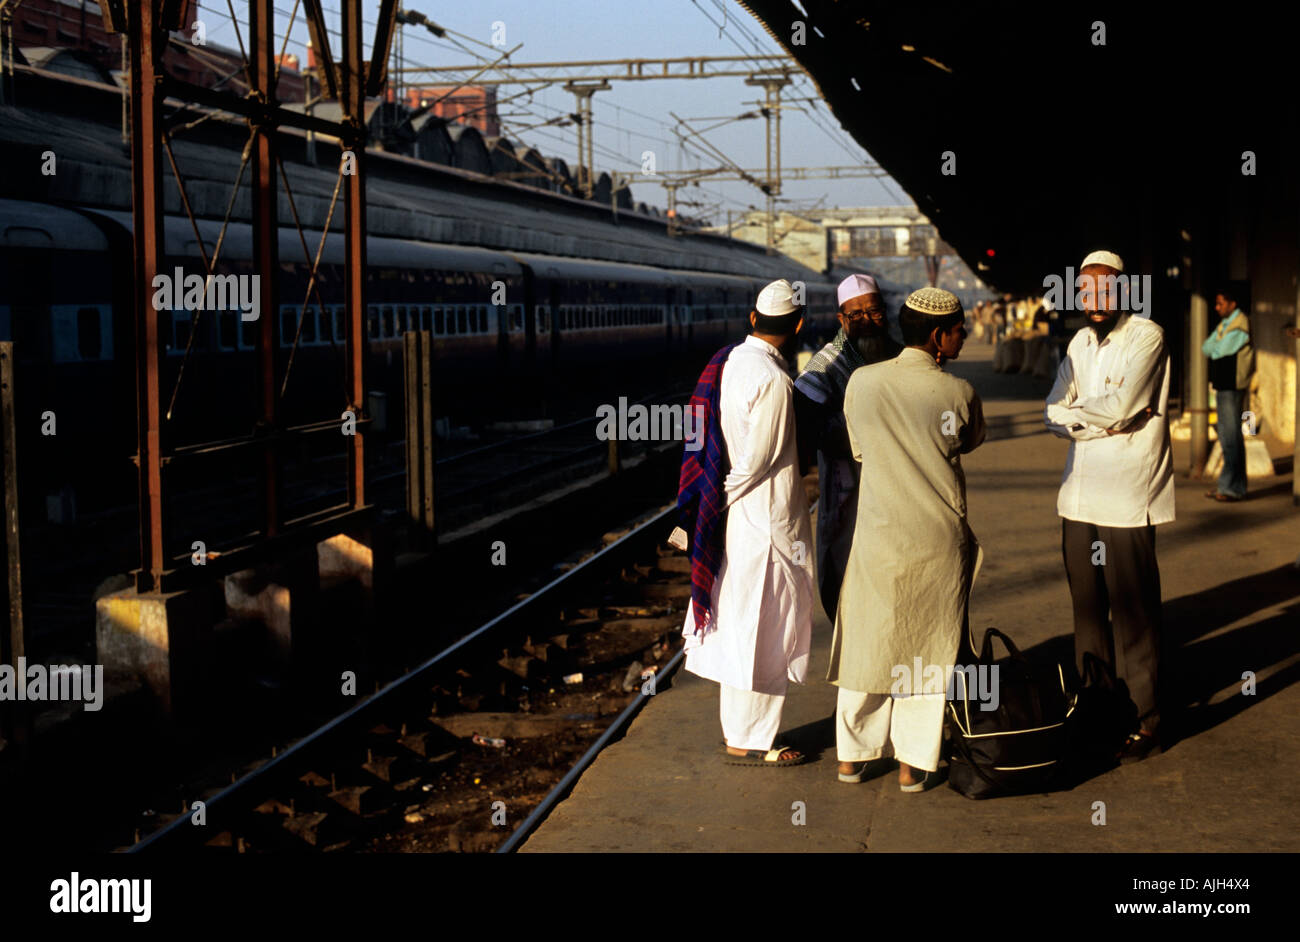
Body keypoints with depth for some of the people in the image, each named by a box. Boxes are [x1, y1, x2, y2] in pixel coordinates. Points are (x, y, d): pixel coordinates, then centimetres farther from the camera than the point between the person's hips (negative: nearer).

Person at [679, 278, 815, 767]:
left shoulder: (734, 361, 5)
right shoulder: (772, 380, -22)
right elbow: (756, 461, -18)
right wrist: (723, 497, -4)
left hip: (740, 520, 9)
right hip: (767, 522, -9)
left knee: (741, 626, 17)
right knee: (766, 632, 2)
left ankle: (737, 728, 29)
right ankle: (748, 741, 12)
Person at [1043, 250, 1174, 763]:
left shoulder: (1146, 337, -8)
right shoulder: (1080, 342, 14)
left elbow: (1119, 407, -19)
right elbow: (1053, 413, 7)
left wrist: (1077, 413, -1)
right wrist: (1103, 422, -9)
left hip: (1127, 499, -7)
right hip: (1079, 495, 7)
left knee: (1132, 612, -3)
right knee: (1087, 608, 13)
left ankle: (1143, 721, 6)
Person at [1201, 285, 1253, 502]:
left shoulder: (1240, 326, -12)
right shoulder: (1224, 324, 18)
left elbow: (1219, 351, -15)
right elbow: (1206, 348, 15)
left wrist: (1212, 346, 3)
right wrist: (1215, 347, -3)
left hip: (1232, 387, -10)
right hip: (1222, 385, 10)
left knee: (1231, 436, -9)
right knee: (1226, 436, 13)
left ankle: (1233, 488, -7)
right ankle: (1228, 485, 19)